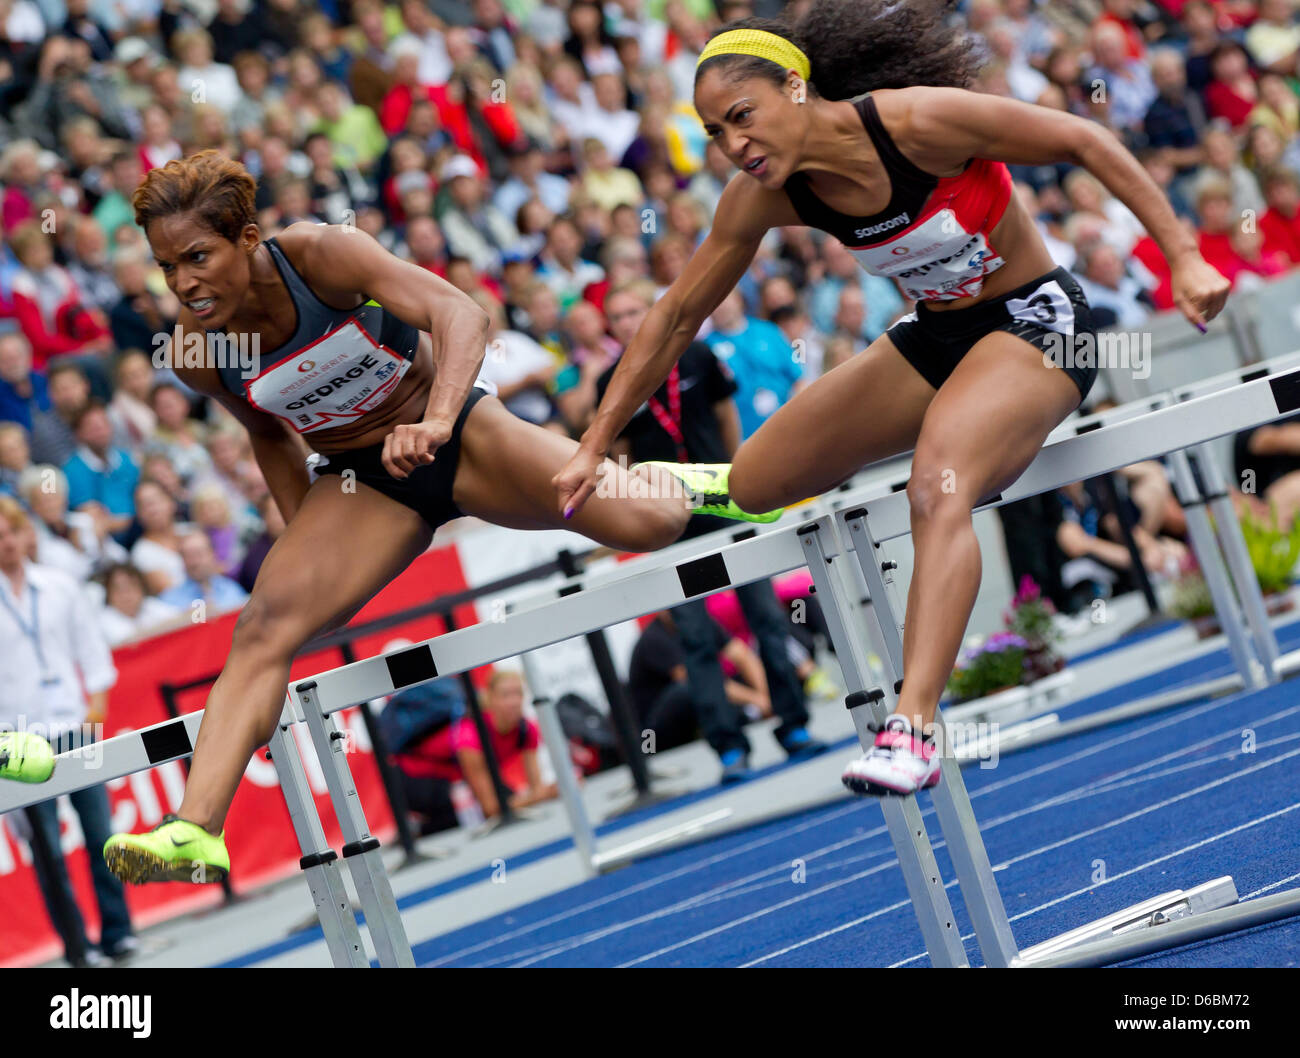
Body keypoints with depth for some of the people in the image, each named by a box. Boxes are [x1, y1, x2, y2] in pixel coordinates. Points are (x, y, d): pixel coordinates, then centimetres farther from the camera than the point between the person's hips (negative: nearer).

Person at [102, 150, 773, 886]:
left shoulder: (321, 255, -26)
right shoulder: (195, 354, -14)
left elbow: (462, 314, -37)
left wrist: (435, 420, -53)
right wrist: (304, 542, 4)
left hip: (458, 433, -2)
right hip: (362, 484, 2)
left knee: (649, 525, -18)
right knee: (266, 624, -25)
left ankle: (668, 482, 21)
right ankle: (196, 831, -32)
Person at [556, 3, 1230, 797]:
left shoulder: (917, 120, -27)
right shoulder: (763, 199, -10)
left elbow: (1084, 141, -18)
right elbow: (677, 317, 2)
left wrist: (1184, 257, -21)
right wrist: (595, 448, 3)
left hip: (1036, 320, -7)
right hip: (936, 337, 7)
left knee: (939, 489, -34)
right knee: (755, 489, 5)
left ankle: (913, 729, -41)